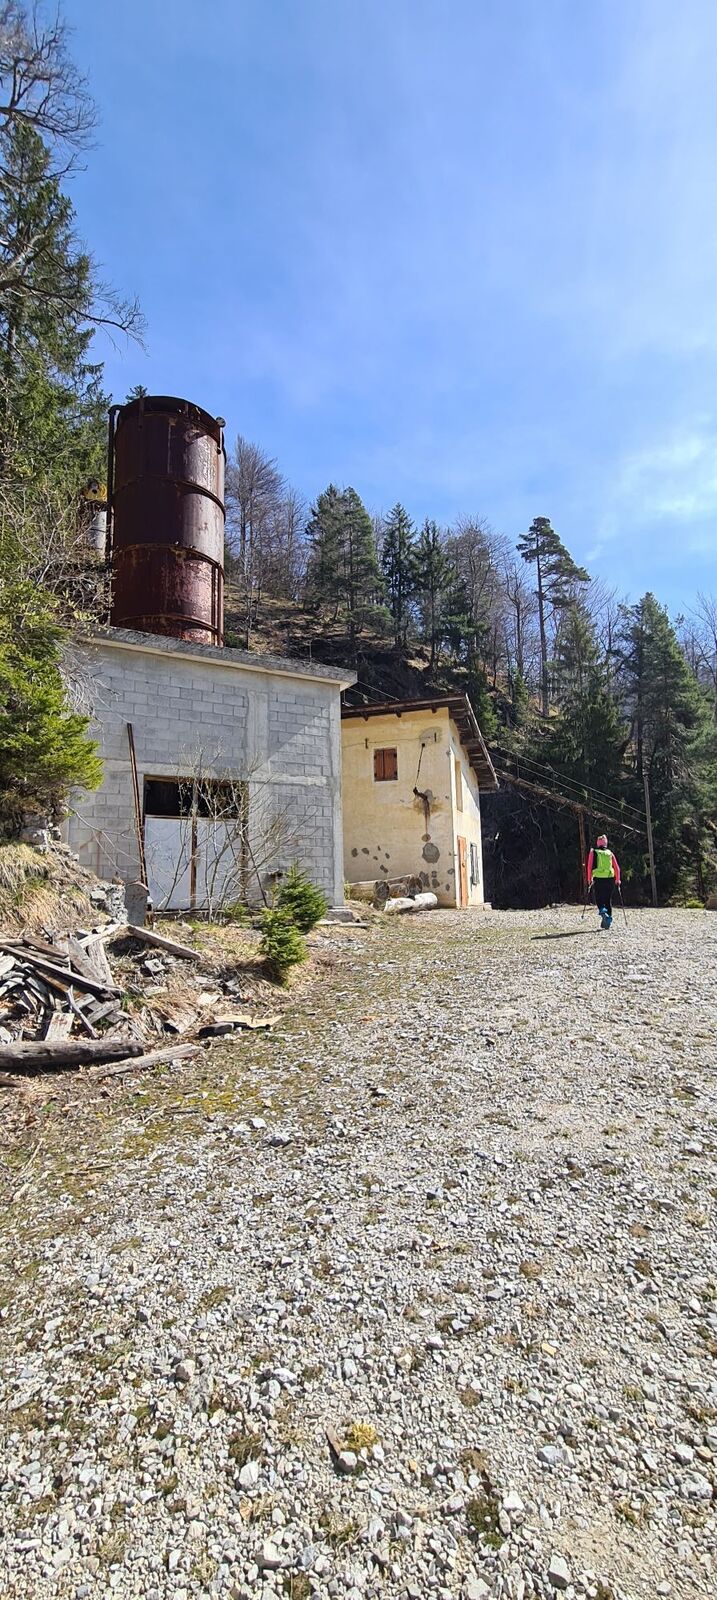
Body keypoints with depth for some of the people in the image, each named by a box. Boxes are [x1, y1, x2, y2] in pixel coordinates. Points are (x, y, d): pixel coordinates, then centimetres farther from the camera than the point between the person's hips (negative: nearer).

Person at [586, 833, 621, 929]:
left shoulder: (593, 852, 4)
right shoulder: (610, 853, 10)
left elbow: (590, 867, -2)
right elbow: (617, 868, 9)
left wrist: (589, 879, 4)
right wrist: (617, 880, 16)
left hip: (598, 879, -2)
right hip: (610, 879, 2)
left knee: (599, 899, 7)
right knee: (608, 900, 14)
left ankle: (603, 912, -21)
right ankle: (608, 919, 14)